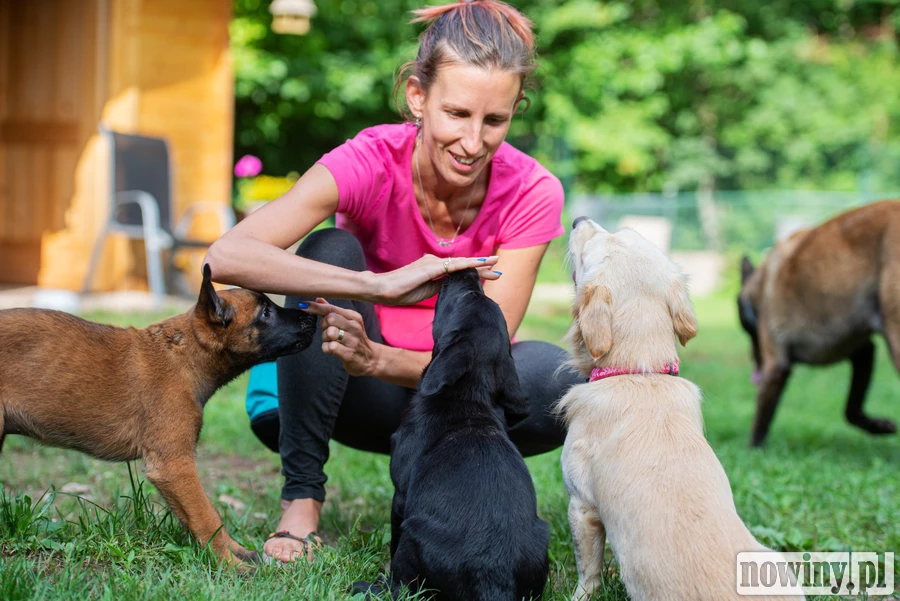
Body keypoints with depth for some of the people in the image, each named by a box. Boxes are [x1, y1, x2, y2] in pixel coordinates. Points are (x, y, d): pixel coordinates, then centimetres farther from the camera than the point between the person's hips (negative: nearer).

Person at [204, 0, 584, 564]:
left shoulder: (532, 194, -19)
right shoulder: (371, 161, -23)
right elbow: (228, 256, -38)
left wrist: (376, 360, -43)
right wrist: (380, 286, -49)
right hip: (364, 398, 0)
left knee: (561, 377, -31)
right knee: (328, 251, -29)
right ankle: (301, 498, -20)